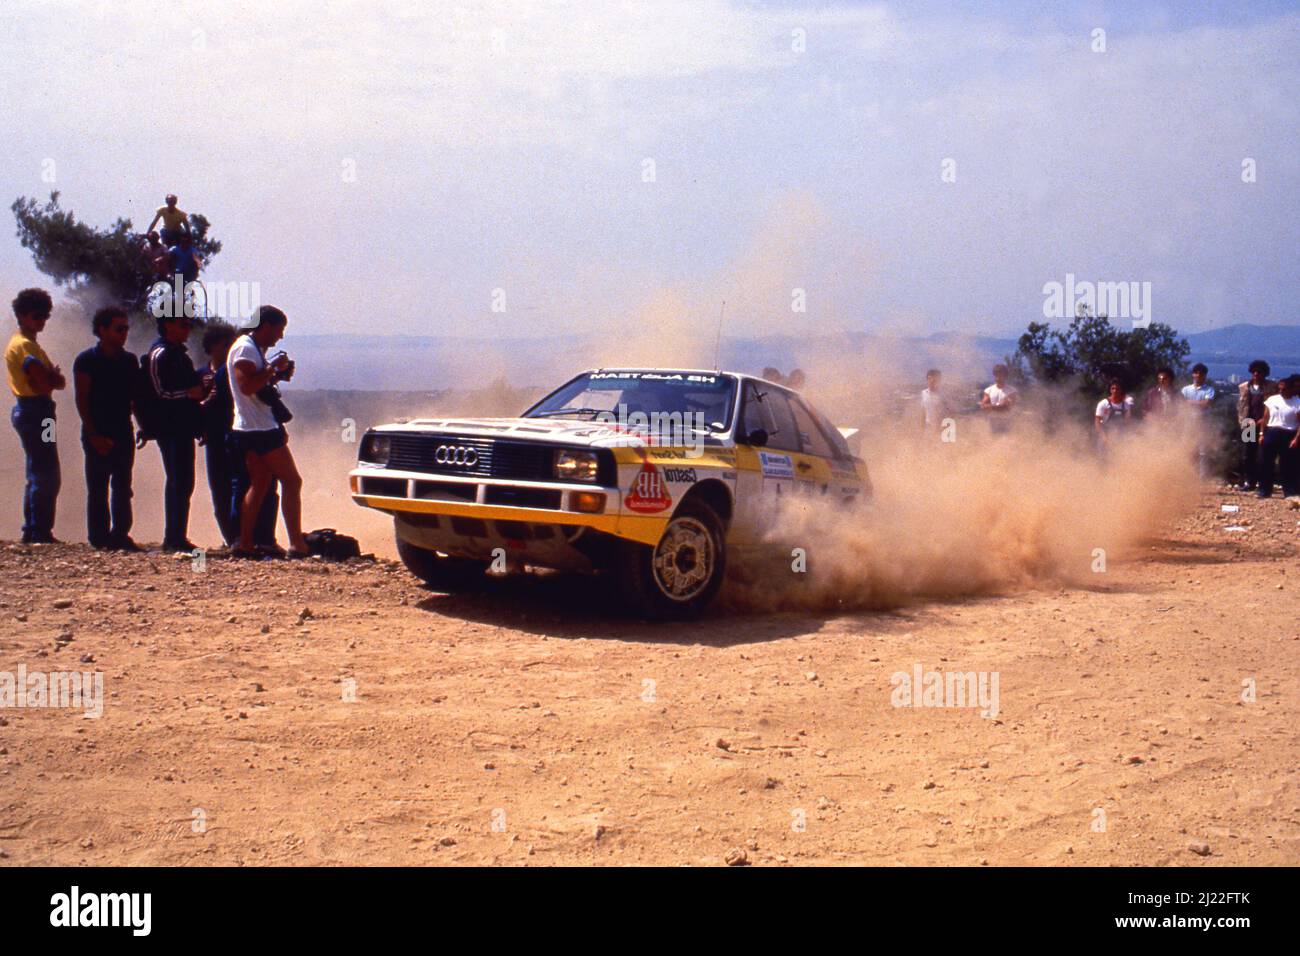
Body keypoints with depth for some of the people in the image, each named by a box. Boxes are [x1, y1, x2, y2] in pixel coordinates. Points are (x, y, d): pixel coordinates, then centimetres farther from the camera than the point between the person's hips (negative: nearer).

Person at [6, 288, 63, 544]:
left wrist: (52, 378, -4)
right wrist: (55, 378, -1)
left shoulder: (23, 343, 20)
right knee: (45, 476, -10)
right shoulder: (25, 345, -12)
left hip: (30, 410, 11)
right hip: (35, 412, -11)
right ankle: (40, 533, -8)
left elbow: (58, 380, 17)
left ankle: (32, 532, 19)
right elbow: (45, 382, -21)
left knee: (38, 475, 15)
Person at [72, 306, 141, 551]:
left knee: (123, 486, 5)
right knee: (98, 487, -1)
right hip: (98, 434, -5)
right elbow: (81, 400, -6)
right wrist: (93, 435, -12)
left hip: (124, 432, 5)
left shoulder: (130, 361, 11)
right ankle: (99, 538, 2)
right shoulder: (87, 360, -3)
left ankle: (120, 535, 10)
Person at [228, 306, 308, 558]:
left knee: (260, 484, 11)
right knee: (291, 481, -8)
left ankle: (245, 544, 10)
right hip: (260, 430, -10)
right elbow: (247, 386, -25)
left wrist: (276, 375, 10)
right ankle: (297, 544, -10)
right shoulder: (245, 348, -14)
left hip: (252, 430, 10)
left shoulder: (254, 348, 18)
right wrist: (272, 368, -18)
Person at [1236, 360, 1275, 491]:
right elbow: (1240, 406, 12)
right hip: (1248, 426, 3)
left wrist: (1264, 420, -10)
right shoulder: (1243, 387, 13)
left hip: (1264, 426, -3)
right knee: (1246, 456, 2)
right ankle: (1248, 482, 7)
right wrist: (1243, 421, -1)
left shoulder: (1272, 387, 2)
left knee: (1261, 456, -5)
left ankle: (1260, 482, 0)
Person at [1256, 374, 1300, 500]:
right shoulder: (1271, 400, 7)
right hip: (1271, 433, 4)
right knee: (1265, 463, 5)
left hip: (1288, 435, -4)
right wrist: (1262, 434, 6)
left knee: (1288, 466, -1)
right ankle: (1264, 491, 13)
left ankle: (1290, 492, 5)